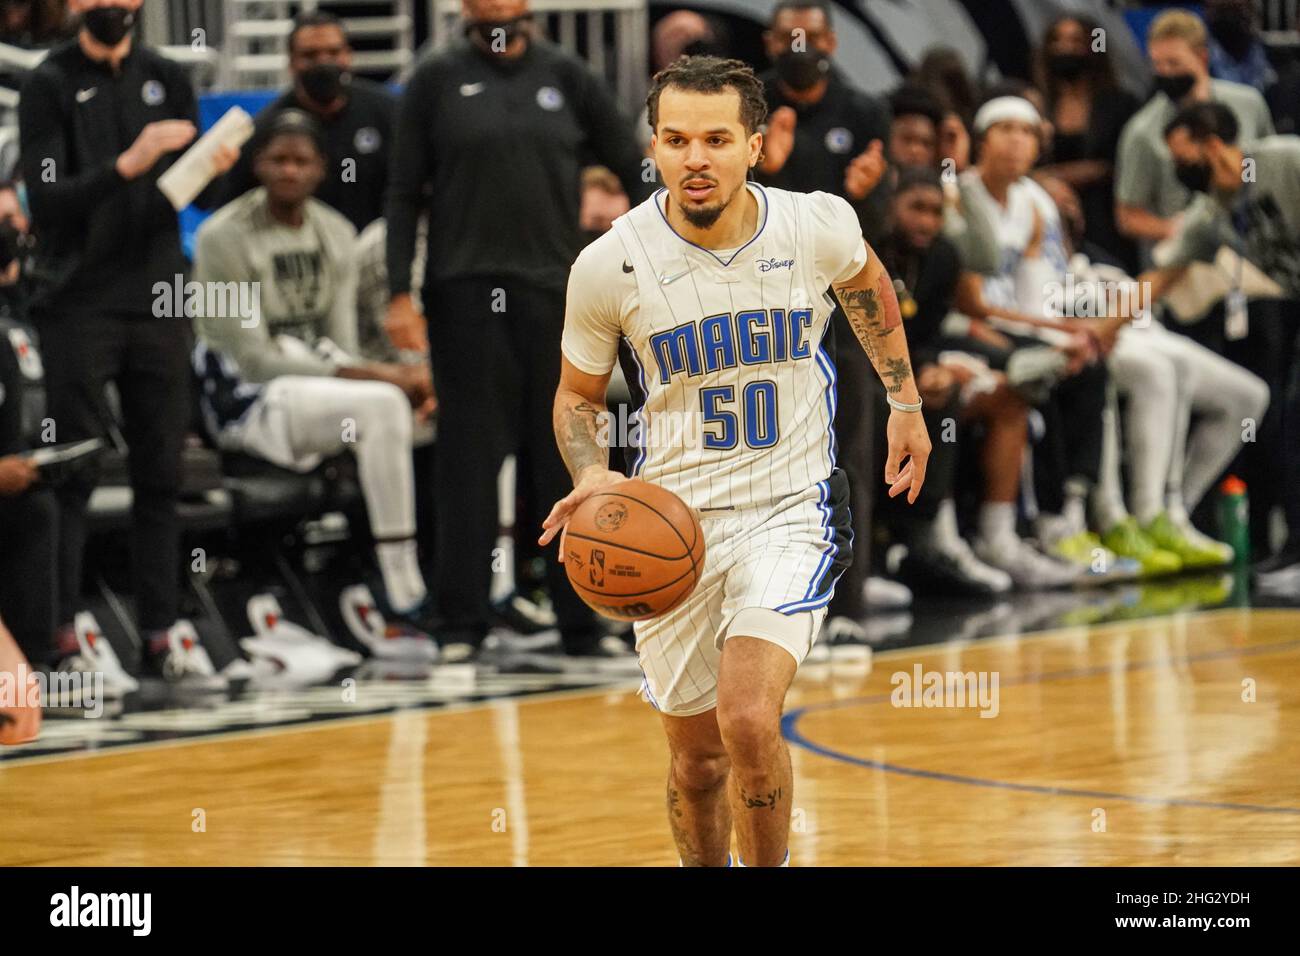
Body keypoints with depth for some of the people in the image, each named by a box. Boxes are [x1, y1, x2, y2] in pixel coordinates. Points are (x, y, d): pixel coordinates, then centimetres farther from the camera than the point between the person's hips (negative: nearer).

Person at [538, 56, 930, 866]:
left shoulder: (820, 227, -12)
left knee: (748, 720, -23)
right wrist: (593, 475, -15)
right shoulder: (610, 265, -13)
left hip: (791, 510, -1)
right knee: (698, 761, 11)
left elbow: (867, 283, 15)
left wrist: (905, 403, 20)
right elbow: (578, 395, 4)